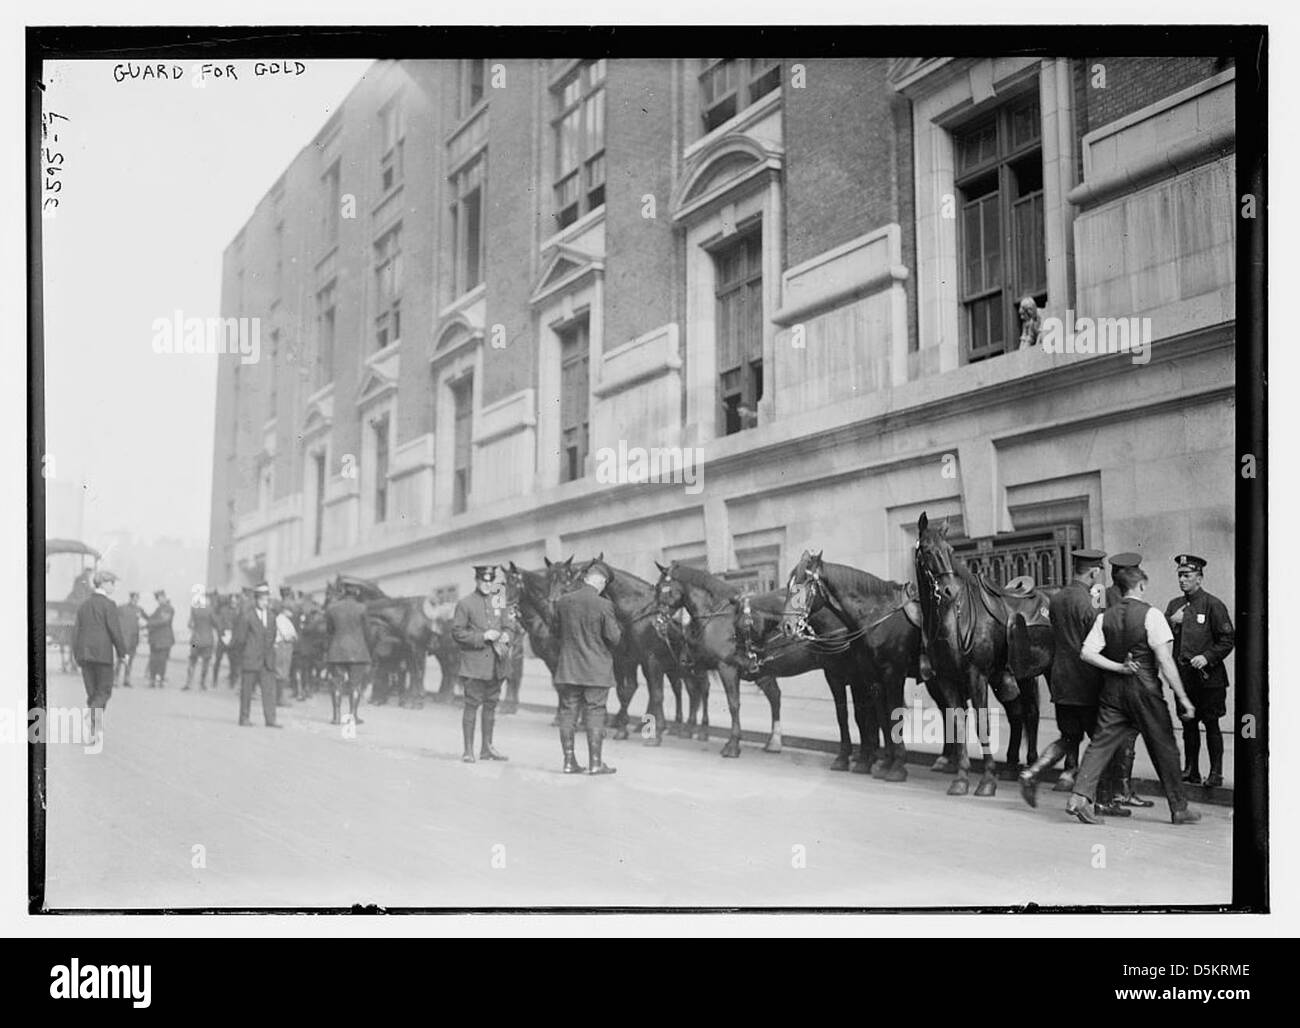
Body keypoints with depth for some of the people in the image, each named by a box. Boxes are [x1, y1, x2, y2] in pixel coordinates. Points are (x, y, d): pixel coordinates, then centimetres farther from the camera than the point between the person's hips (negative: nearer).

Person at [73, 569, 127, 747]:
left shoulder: (84, 606, 12)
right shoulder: (108, 604, -7)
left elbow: (76, 631, 12)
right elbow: (115, 630, -11)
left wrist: (77, 655, 16)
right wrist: (122, 652, -3)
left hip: (84, 653, 6)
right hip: (103, 653, -6)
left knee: (92, 693, 12)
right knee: (104, 691, 2)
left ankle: (94, 733, 11)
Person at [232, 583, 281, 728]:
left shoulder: (271, 618, 12)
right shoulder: (246, 617, -5)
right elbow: (240, 639, -3)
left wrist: (270, 653, 12)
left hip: (267, 662, 4)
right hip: (250, 661, -4)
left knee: (269, 689, -3)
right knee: (247, 689, 3)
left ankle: (270, 719, -4)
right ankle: (244, 718, 13)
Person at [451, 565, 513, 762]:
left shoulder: (499, 602, 12)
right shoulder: (465, 604, -3)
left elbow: (506, 627, 19)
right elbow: (457, 632, -8)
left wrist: (506, 636, -4)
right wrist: (482, 637, -17)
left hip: (496, 664, 5)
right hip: (474, 663, -5)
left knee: (491, 705, 11)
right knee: (472, 705, -4)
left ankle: (487, 747, 21)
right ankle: (468, 750, 2)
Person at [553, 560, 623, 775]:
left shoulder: (562, 602, 0)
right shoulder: (603, 605, -14)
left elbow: (557, 632, 11)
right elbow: (615, 638, -10)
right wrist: (619, 630, 10)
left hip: (568, 668, 4)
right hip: (596, 669, -4)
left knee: (568, 713, 10)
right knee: (595, 713, 3)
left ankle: (569, 761, 14)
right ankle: (595, 763, 5)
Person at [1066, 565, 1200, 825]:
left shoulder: (1106, 616, 6)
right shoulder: (1151, 615, -8)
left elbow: (1087, 653, -2)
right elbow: (1165, 661, -13)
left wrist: (1117, 667, 1)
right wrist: (1182, 697, -10)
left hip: (1113, 686, 4)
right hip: (1144, 687, -4)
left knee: (1101, 742, 4)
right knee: (1163, 747, 8)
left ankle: (1080, 796, -11)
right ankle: (1179, 808, 17)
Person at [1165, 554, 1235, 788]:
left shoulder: (1213, 605, -5)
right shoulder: (1174, 605, 12)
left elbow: (1228, 639, -6)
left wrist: (1207, 657, -17)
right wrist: (1172, 623, -7)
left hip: (1208, 677, -5)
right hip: (1183, 677, 5)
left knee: (1211, 724, 0)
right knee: (1188, 724, 10)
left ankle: (1216, 773, 6)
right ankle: (1190, 771, 17)